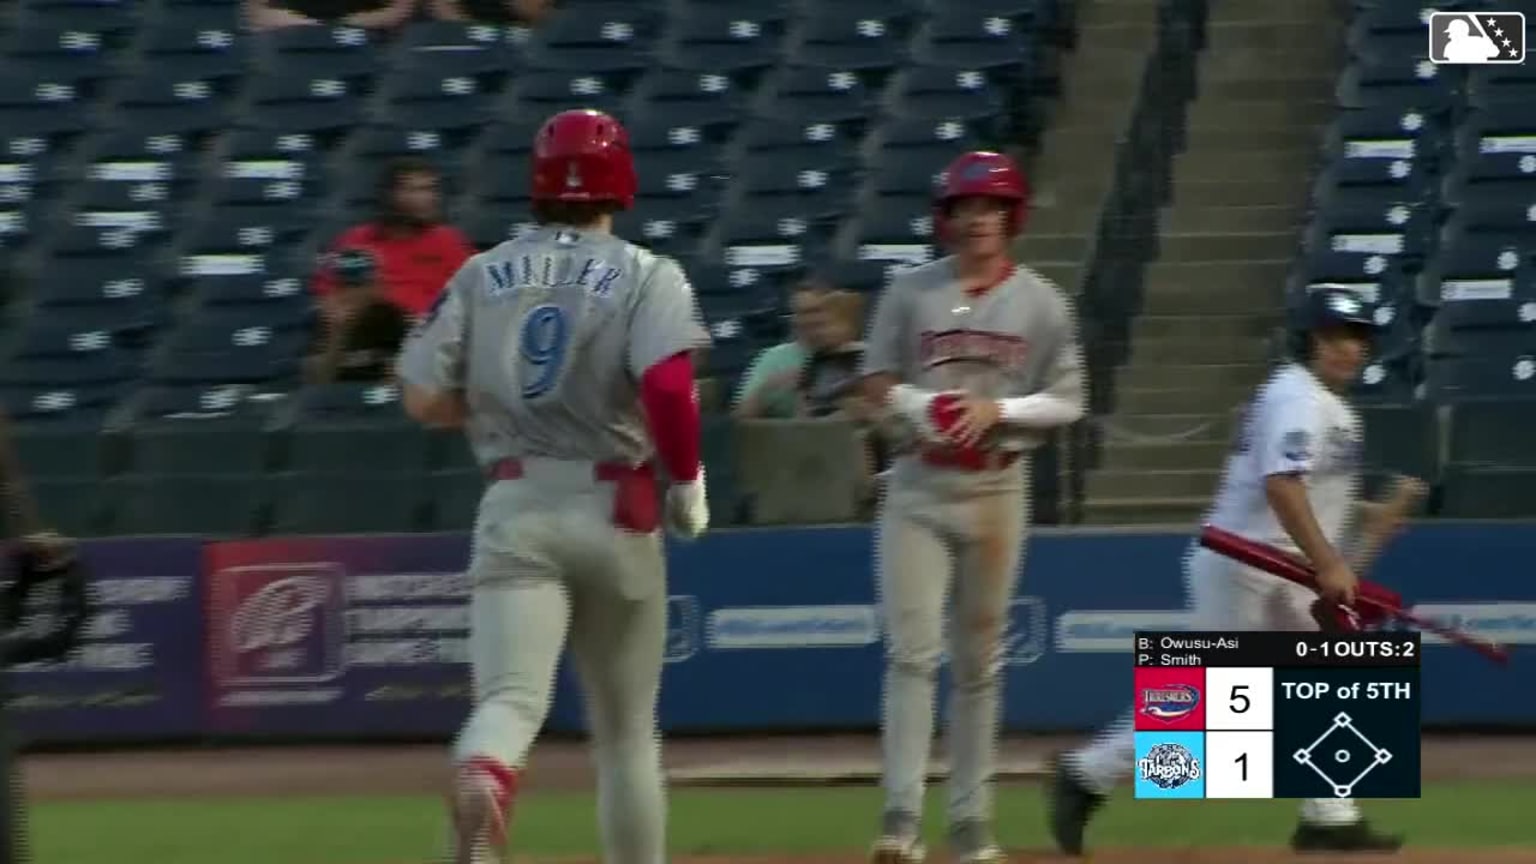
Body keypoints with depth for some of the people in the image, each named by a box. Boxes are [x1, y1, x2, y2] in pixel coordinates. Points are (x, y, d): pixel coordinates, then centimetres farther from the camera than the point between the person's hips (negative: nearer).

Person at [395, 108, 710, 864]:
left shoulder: (481, 276, 6)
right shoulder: (645, 277, -3)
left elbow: (423, 401, 5)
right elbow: (668, 387, -19)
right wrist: (688, 484, -6)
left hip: (514, 508, 1)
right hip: (614, 510, -1)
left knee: (511, 696, -15)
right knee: (626, 729, 14)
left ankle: (481, 779, -49)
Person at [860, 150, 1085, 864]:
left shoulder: (1041, 303, 2)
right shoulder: (910, 293, 2)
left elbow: (1066, 403, 3)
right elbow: (876, 382, 7)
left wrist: (998, 410, -13)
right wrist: (918, 405, -14)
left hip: (997, 489, 1)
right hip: (918, 488, -1)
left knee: (979, 662, 8)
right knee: (913, 651, -11)